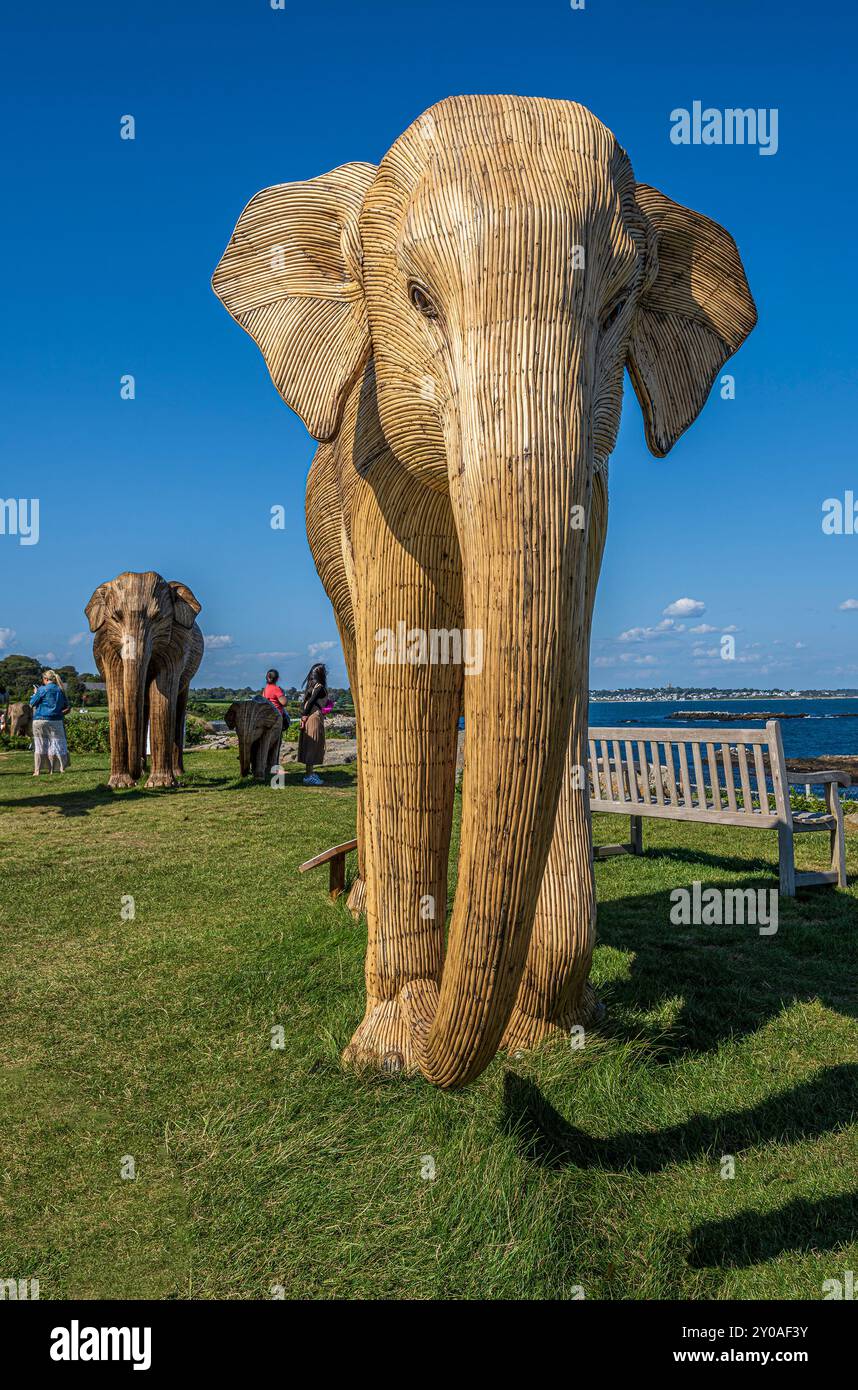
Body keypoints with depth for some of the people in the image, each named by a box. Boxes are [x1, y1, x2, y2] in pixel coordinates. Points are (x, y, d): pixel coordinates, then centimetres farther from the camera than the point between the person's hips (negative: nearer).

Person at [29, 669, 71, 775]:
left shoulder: (43, 689, -6)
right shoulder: (60, 690, 7)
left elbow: (32, 703, 3)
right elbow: (66, 706, 12)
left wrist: (35, 693, 17)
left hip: (40, 720, -3)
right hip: (56, 721, 3)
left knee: (40, 745, 4)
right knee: (57, 744, 5)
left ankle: (37, 771, 4)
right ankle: (62, 768, 2)